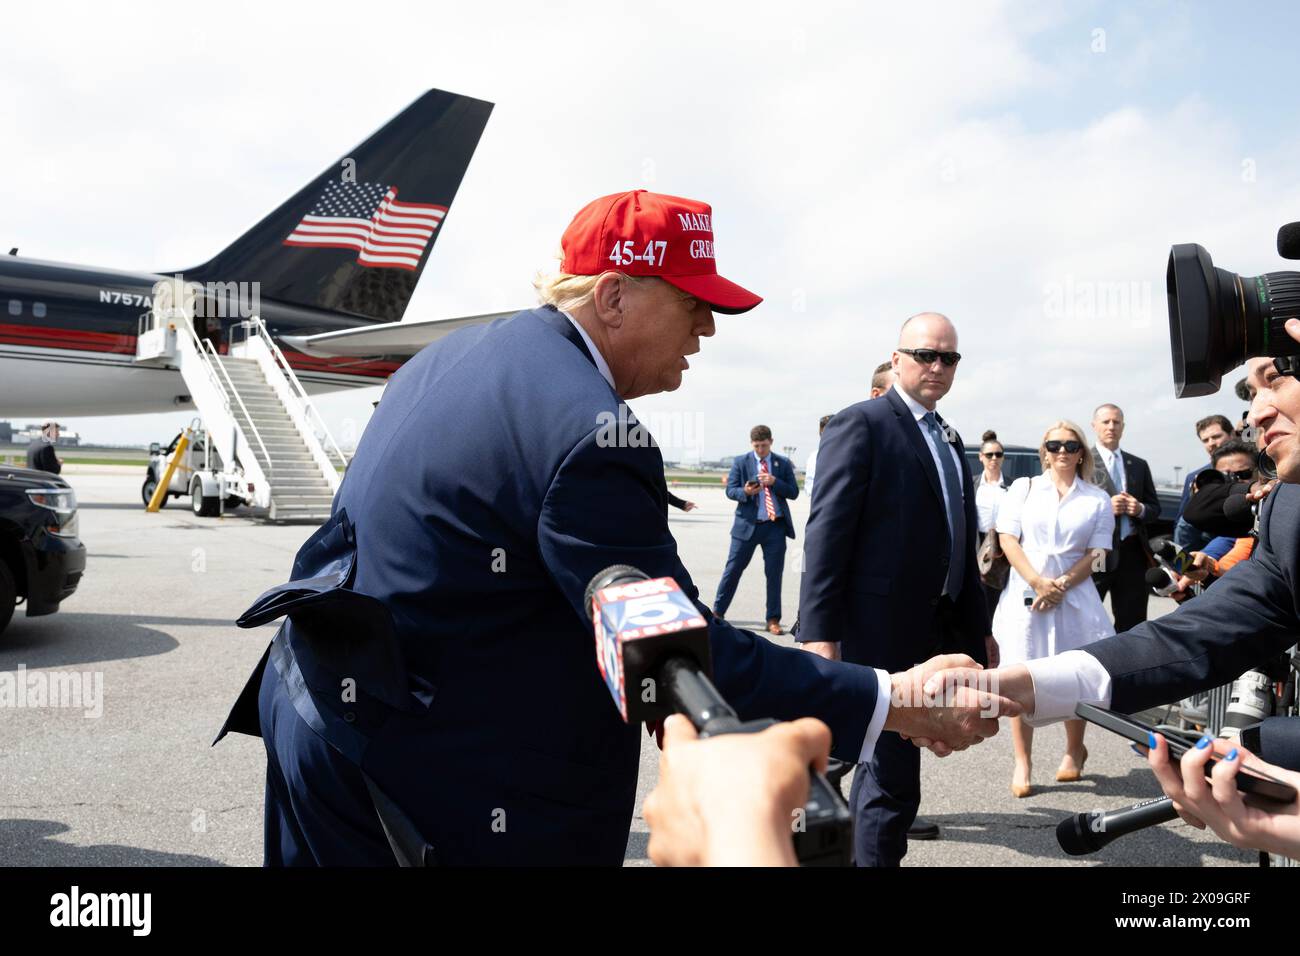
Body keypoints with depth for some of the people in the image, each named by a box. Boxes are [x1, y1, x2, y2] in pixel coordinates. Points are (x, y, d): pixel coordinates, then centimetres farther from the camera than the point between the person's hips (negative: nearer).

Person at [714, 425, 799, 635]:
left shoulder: (783, 463, 6)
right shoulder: (740, 462, 3)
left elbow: (793, 493, 2)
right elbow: (730, 490, 0)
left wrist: (774, 482, -14)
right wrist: (745, 492, -21)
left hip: (775, 525, 1)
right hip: (748, 524, -1)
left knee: (774, 573, 5)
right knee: (733, 569, 2)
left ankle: (773, 620, 14)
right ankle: (717, 612, 14)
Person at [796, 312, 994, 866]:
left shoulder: (950, 440, 17)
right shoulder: (861, 425, -9)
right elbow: (827, 531, -16)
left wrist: (979, 628, 19)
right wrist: (819, 633, -21)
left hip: (938, 632, 8)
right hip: (882, 632, -8)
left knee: (885, 763, 20)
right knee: (893, 778, -3)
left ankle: (855, 847, 36)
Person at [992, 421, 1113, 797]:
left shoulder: (1097, 499, 9)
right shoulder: (1023, 488, 9)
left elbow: (1096, 554, 2)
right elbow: (1008, 539, 1)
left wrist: (1060, 585, -11)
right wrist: (1038, 582, -10)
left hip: (1074, 594, 1)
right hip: (1026, 592, 0)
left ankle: (1073, 750, 29)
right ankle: (1022, 763, 3)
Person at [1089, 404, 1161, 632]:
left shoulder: (1139, 465, 15)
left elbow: (1155, 508, 17)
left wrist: (1140, 509, -5)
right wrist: (1105, 507, -17)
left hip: (1132, 553, 5)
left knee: (1132, 623, 8)